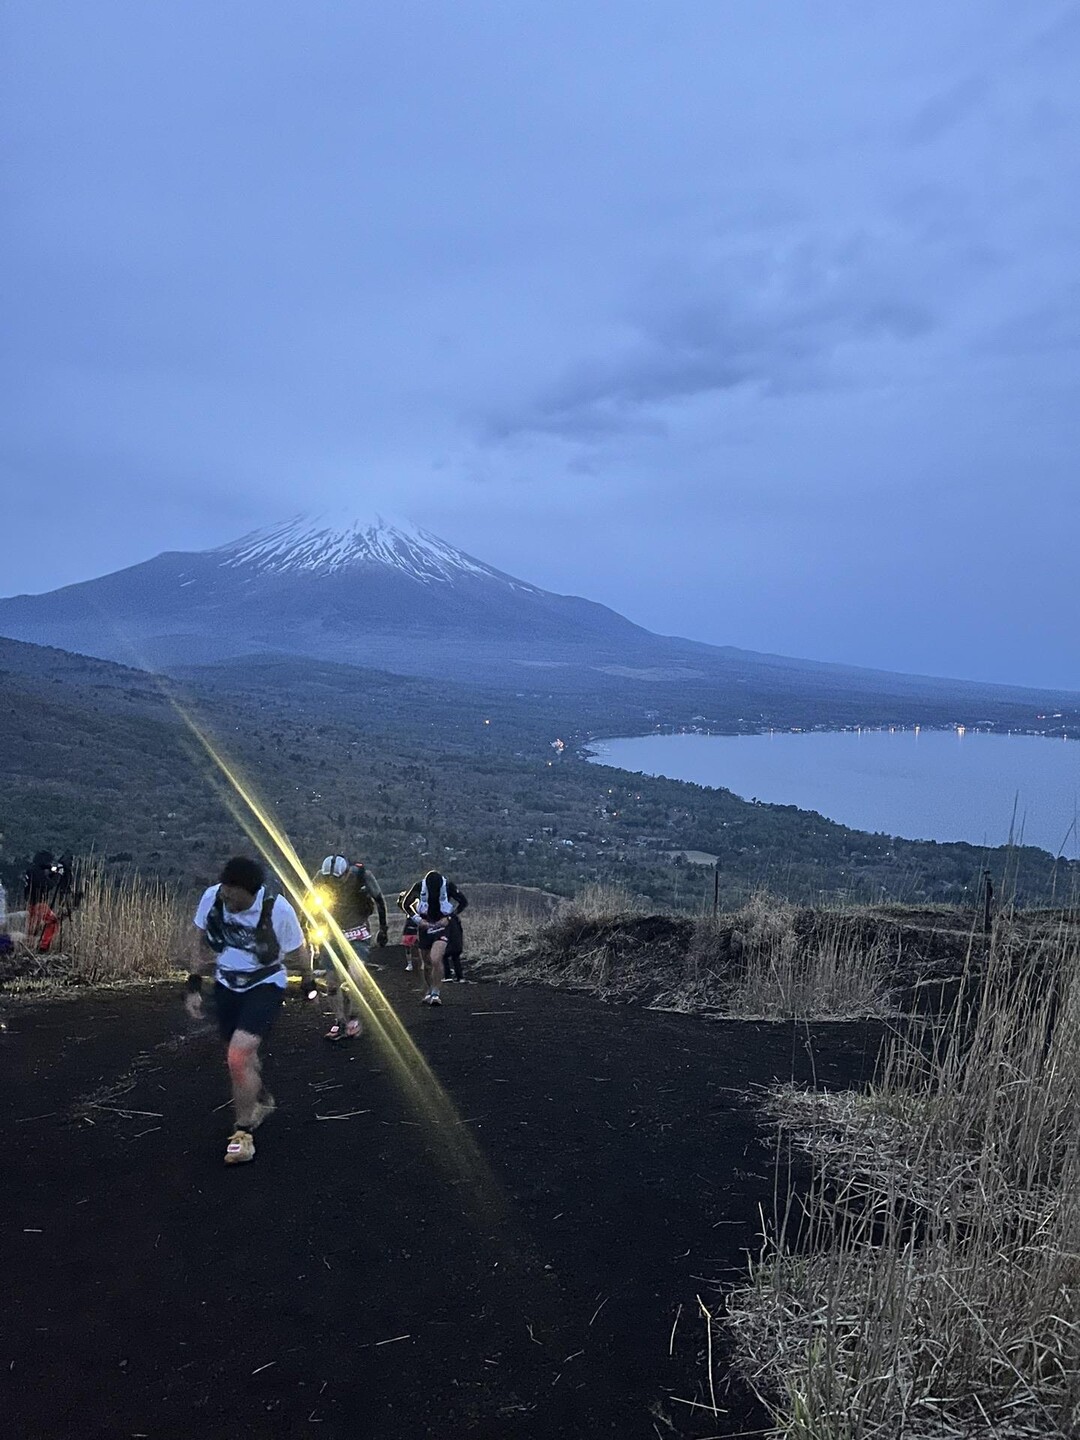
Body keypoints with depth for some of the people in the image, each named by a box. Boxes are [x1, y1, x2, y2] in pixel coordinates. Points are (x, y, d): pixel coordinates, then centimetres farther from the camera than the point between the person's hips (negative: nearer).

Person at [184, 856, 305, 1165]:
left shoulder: (278, 909, -27)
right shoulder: (211, 897, -17)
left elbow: (296, 955, -13)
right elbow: (199, 941, 2)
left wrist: (249, 961, -17)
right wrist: (194, 985, -2)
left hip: (264, 986, -5)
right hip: (226, 985, 5)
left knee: (238, 1055, -19)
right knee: (241, 1055, 19)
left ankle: (243, 1133, 2)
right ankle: (262, 1101, 50)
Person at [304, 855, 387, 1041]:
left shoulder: (361, 875, -20)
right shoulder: (321, 878, -13)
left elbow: (379, 900, -6)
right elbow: (310, 906, 1)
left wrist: (383, 928, 0)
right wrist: (312, 933, 1)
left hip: (357, 933, -3)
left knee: (356, 975, -19)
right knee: (332, 980, 2)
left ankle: (354, 1018, -4)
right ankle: (340, 1021, 15)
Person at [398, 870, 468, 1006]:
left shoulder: (448, 885, -16)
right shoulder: (420, 886, -13)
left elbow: (463, 902, -5)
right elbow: (404, 903, -3)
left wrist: (449, 918, -14)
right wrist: (418, 919, -14)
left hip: (444, 924, -3)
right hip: (426, 925, 3)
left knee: (435, 959, -21)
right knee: (427, 963, 12)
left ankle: (435, 993, -9)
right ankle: (429, 990, 34)